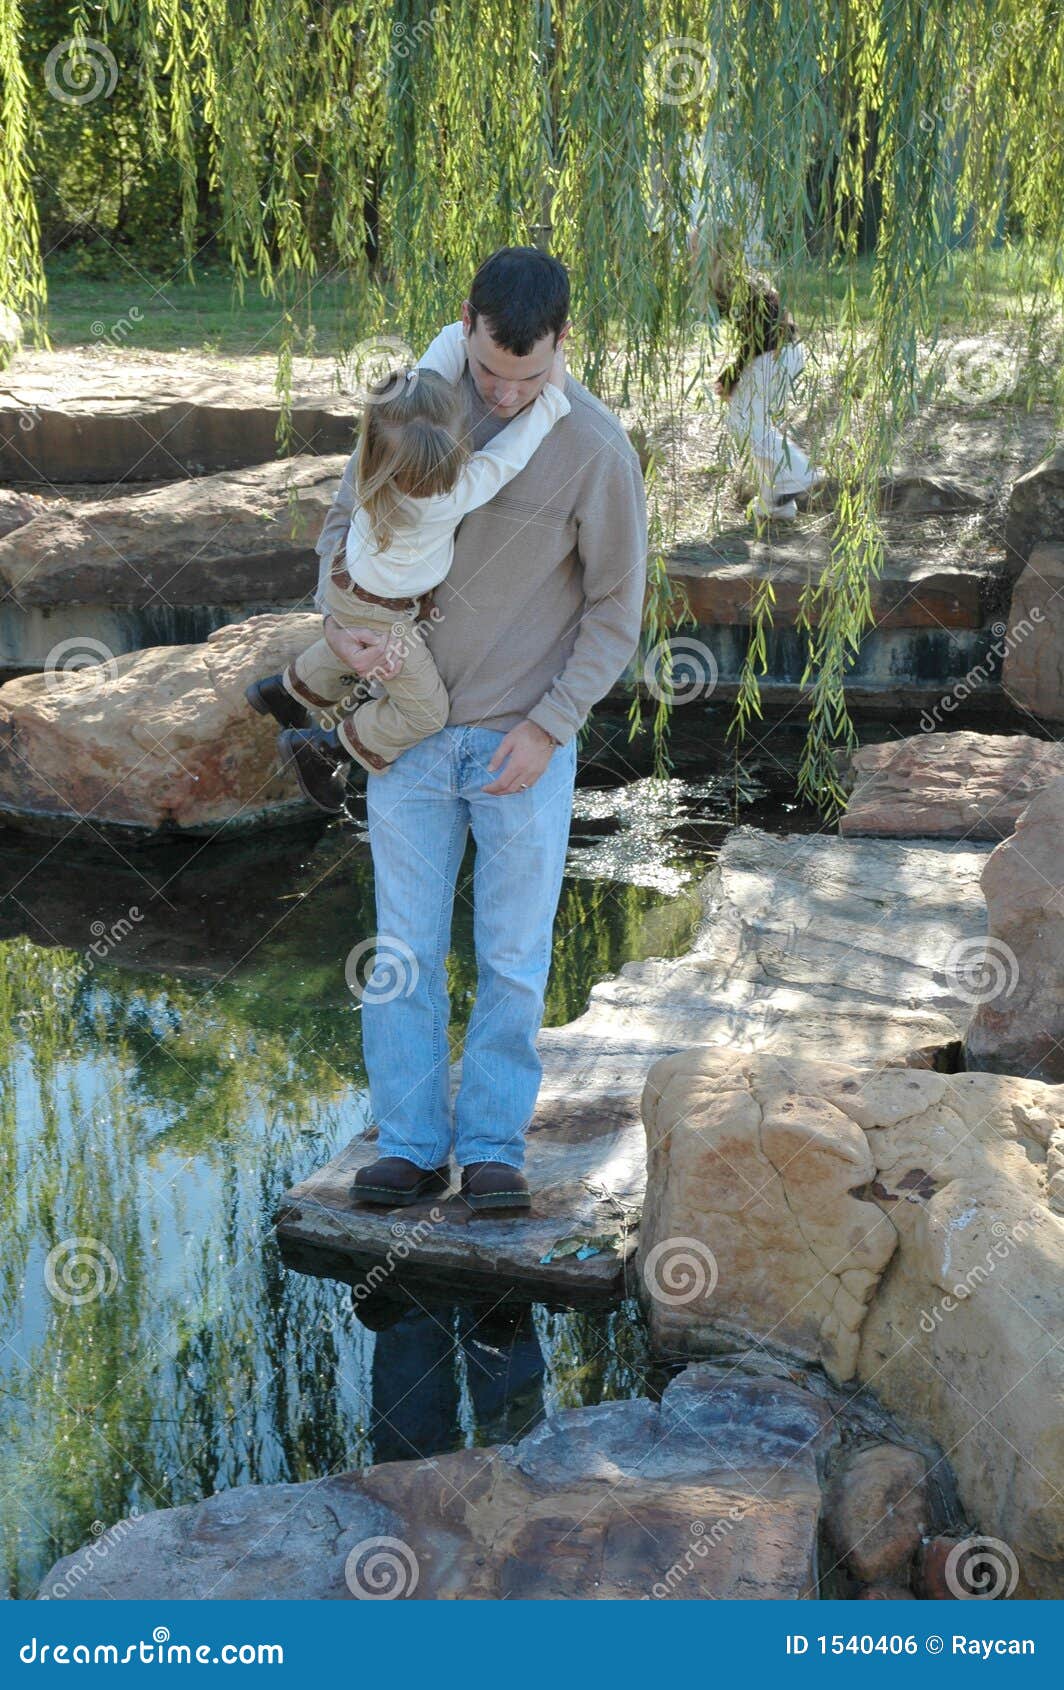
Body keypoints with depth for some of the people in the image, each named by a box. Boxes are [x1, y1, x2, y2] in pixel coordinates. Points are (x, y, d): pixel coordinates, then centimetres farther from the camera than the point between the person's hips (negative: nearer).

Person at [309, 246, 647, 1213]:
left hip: (526, 739, -3)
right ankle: (410, 1146, 14)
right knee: (405, 949, 5)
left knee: (514, 956, 4)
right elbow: (351, 516, 8)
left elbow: (617, 609, -7)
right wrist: (338, 616, -12)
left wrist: (548, 728, -13)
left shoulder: (597, 449, -13)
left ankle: (492, 1149, 16)